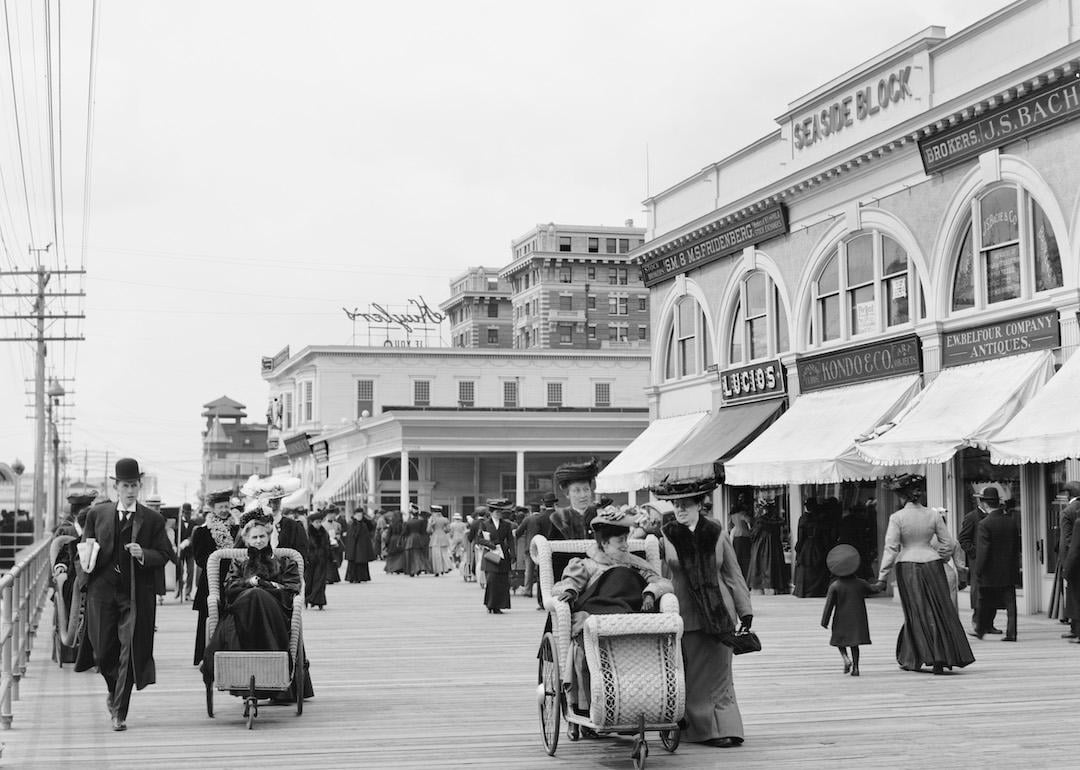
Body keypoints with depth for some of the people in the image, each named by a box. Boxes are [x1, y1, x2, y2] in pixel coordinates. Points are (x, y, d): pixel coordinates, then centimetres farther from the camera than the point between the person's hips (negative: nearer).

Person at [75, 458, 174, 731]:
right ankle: (114, 691, 35)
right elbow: (84, 549, 16)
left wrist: (143, 554, -16)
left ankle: (120, 713, 3)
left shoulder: (153, 520, 3)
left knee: (129, 653, -5)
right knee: (103, 651, 4)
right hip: (102, 591, 2)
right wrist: (87, 558, -6)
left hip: (136, 595, -2)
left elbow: (164, 555, 3)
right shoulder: (97, 514, 9)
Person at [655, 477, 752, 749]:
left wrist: (745, 610, 10)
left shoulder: (716, 533, 5)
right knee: (692, 675, 1)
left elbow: (733, 574, 10)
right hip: (685, 617, -1)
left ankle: (725, 728, 4)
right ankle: (705, 729, 9)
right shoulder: (666, 536, 0)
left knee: (718, 673, 2)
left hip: (718, 614, 1)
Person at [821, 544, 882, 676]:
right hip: (857, 619, 2)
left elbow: (829, 605, -9)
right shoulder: (860, 583, -2)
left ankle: (846, 659, -11)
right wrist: (880, 586, 37)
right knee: (854, 644, 10)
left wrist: (825, 621, -3)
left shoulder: (835, 586, -10)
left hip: (841, 620, -2)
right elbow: (873, 590, 13)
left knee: (840, 642, 12)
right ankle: (855, 667, 2)